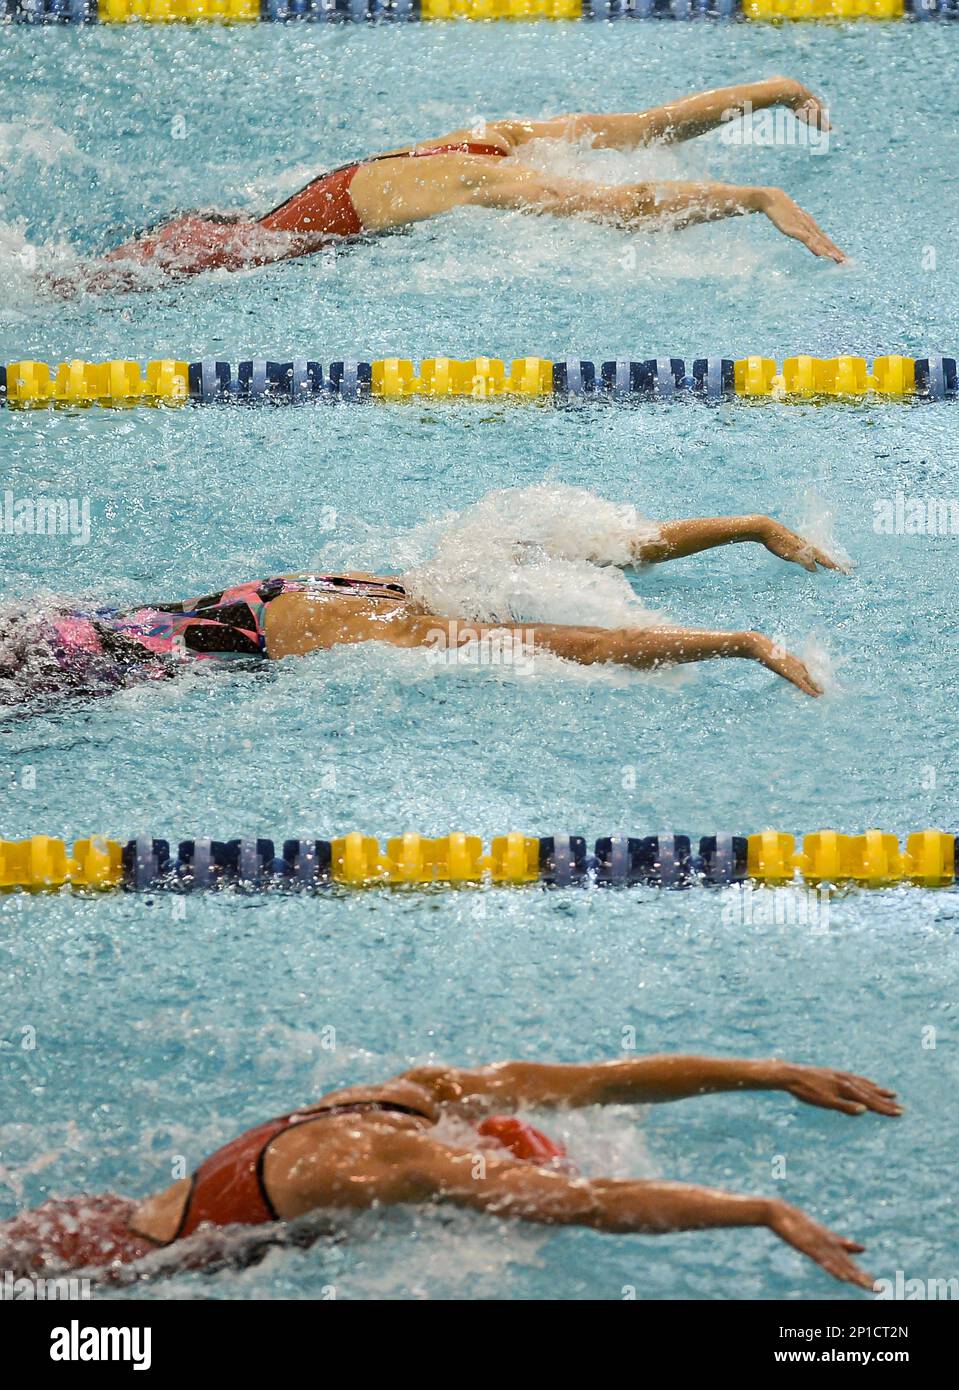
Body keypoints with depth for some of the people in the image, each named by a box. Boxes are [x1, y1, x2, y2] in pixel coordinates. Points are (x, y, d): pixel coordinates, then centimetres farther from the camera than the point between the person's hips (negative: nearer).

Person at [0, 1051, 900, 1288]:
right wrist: (769, 1213, -39)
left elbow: (605, 1078, -4)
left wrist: (776, 1074, -4)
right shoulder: (407, 1161, -30)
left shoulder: (428, 1092, -8)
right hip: (92, 1268, -8)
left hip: (105, 1222, 8)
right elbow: (598, 1204, -38)